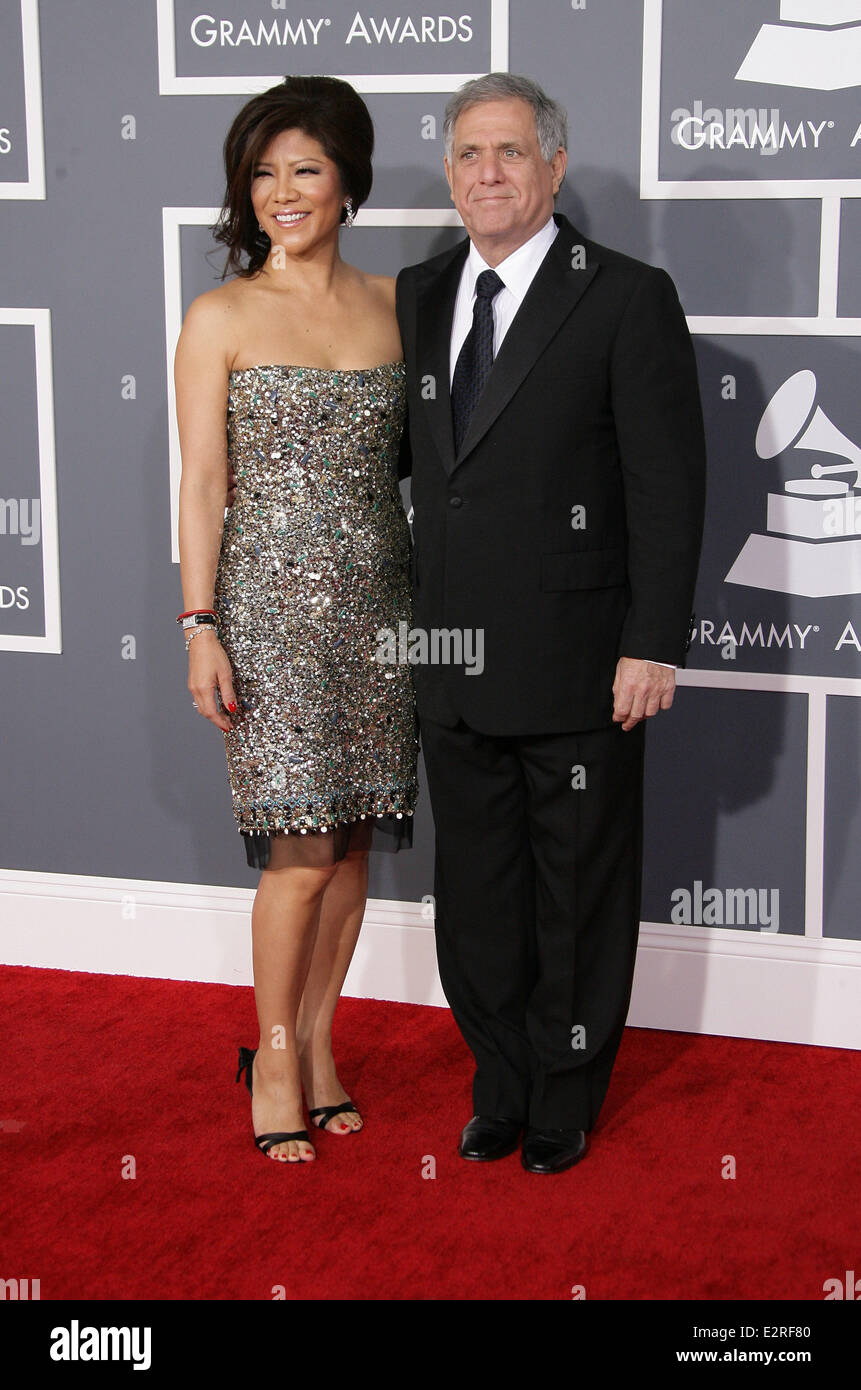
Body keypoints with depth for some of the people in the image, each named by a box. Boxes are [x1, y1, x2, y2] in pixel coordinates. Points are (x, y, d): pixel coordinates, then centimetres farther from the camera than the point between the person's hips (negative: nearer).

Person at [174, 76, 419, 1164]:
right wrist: (199, 628, -9)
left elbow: (410, 453, 13)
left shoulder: (392, 305, 8)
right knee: (303, 849, -5)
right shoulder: (220, 318, -2)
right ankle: (274, 1056, 14)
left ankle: (318, 1044, 24)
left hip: (376, 604, 4)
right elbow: (201, 482, -4)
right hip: (271, 604, -4)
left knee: (352, 839, 8)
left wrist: (426, 602, 7)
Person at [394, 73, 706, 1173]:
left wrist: (652, 648, -14)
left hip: (575, 670, -5)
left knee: (577, 896, 9)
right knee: (476, 895, 15)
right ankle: (502, 1087, 33)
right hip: (453, 663, 5)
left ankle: (565, 1102, 27)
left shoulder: (628, 299, -8)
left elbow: (667, 485, -11)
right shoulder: (419, 296, 9)